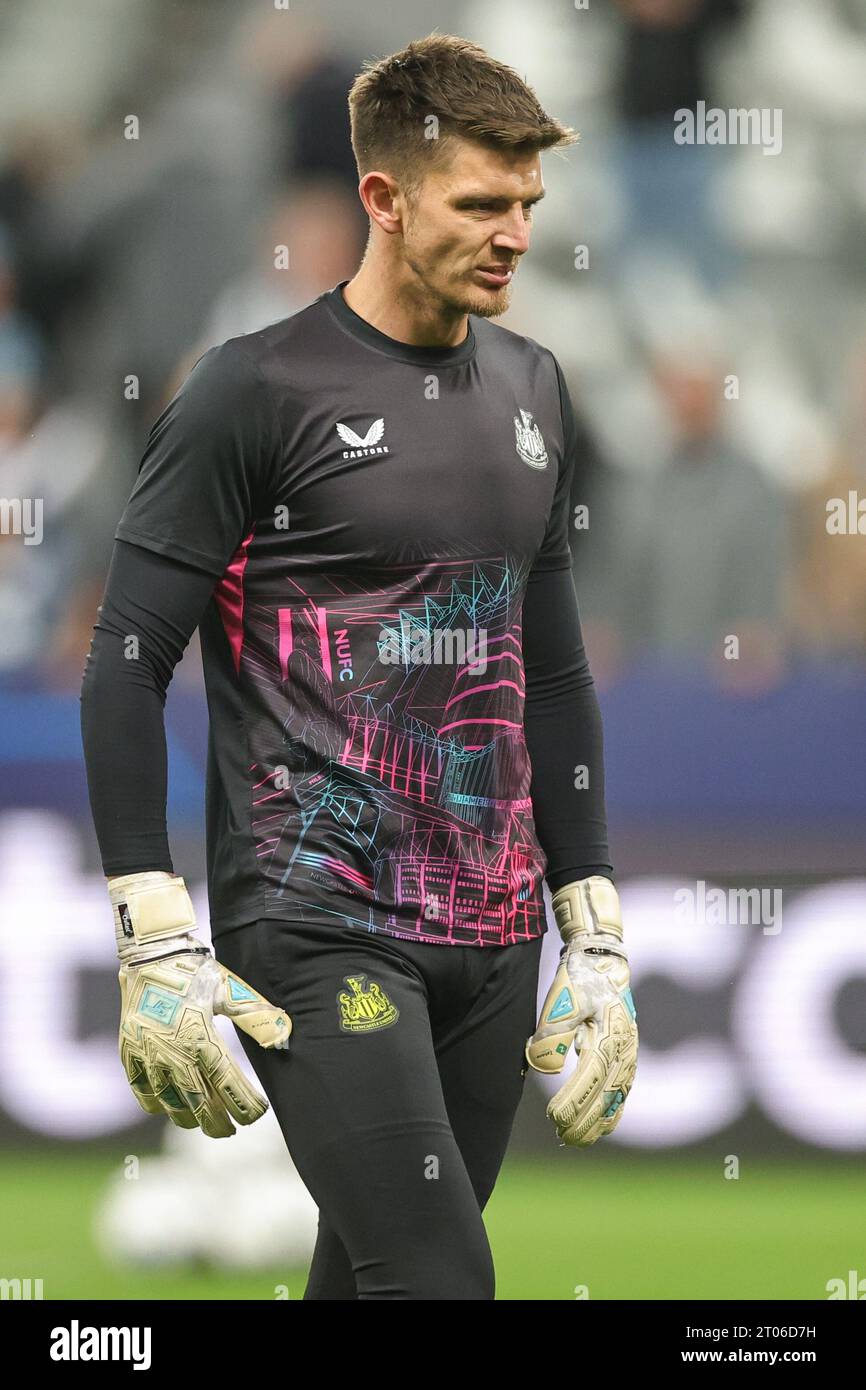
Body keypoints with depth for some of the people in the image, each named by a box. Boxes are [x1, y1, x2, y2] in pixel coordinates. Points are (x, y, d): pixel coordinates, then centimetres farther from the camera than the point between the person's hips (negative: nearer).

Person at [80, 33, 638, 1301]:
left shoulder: (530, 388, 13)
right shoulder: (260, 390, -7)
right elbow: (127, 663, -7)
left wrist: (596, 937, 16)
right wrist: (159, 947, -14)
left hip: (492, 935, 7)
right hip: (318, 922, -6)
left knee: (370, 1275, 11)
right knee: (437, 1281, -17)